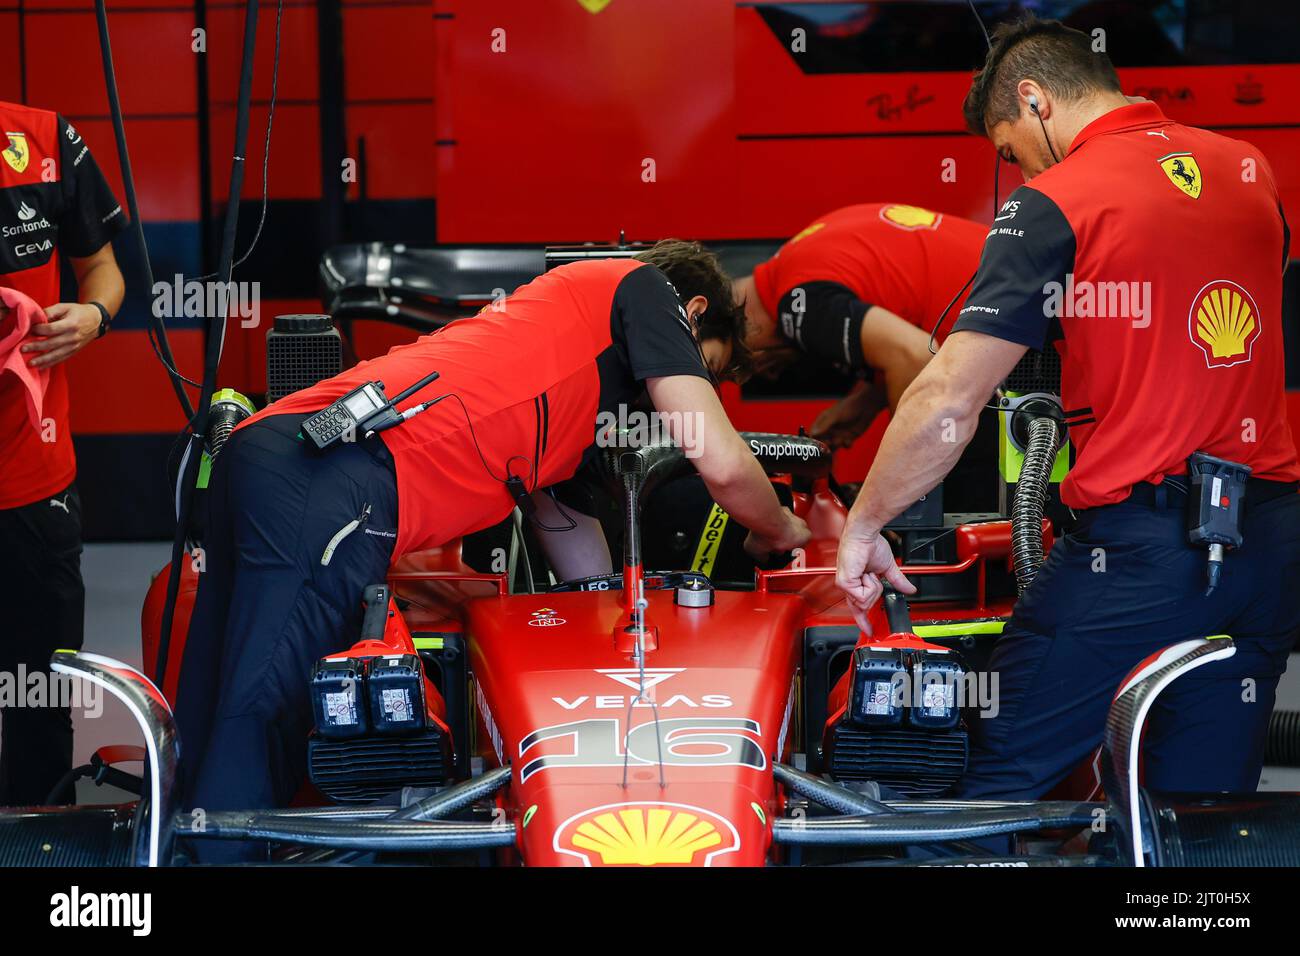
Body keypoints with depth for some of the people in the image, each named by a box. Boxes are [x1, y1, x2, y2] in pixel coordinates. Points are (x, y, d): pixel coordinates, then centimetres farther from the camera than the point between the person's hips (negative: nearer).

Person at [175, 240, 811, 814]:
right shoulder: (644, 287, 17)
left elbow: (587, 572, 44)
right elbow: (723, 466, 8)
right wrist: (777, 532, 28)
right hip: (345, 477, -9)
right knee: (258, 723, -13)